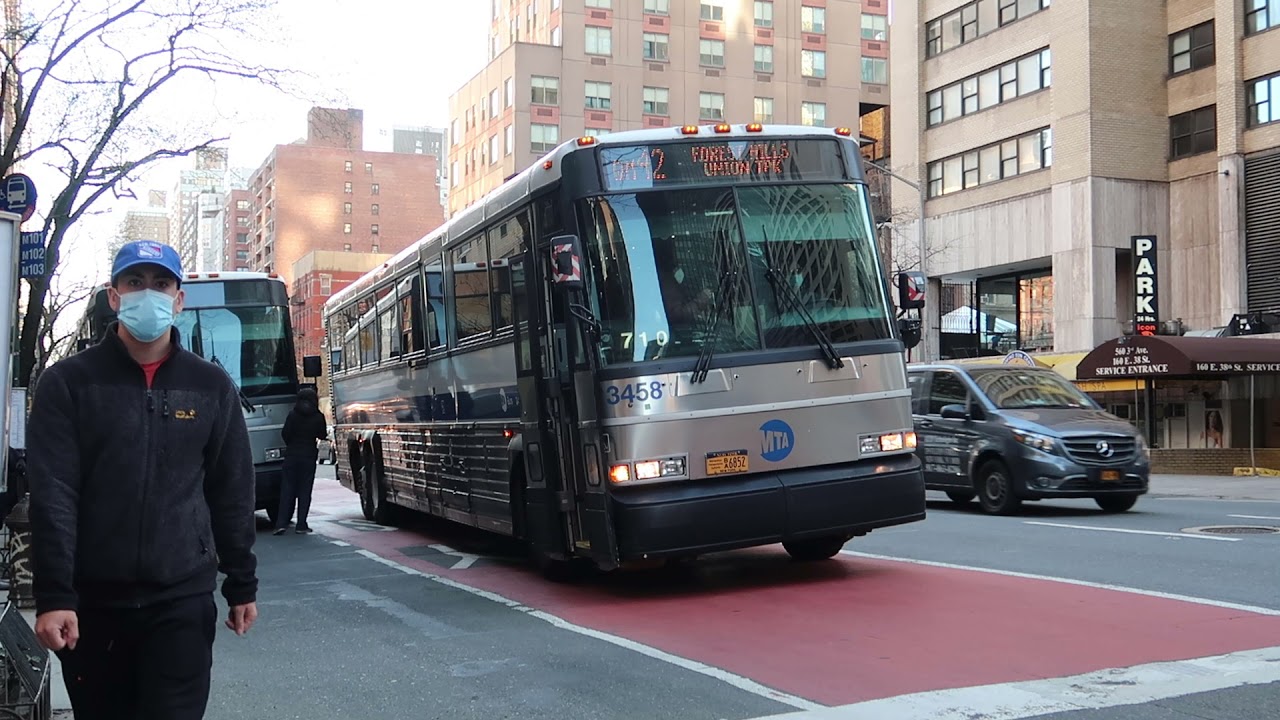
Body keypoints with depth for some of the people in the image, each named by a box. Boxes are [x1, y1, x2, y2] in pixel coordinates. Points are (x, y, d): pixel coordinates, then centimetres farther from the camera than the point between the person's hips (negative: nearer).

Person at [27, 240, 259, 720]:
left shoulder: (212, 387, 7)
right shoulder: (68, 382, 0)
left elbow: (232, 495, 9)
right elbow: (52, 497, -7)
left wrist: (242, 585, 9)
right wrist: (53, 596, -15)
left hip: (183, 600, 1)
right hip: (92, 602, 0)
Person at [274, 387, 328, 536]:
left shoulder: (293, 414, -3)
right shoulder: (318, 417, -3)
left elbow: (285, 434, -4)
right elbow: (322, 435, 2)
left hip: (292, 455, 1)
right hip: (309, 456, 0)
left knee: (287, 489, 5)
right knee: (305, 490, 4)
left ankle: (281, 523, -2)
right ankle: (301, 525, 2)